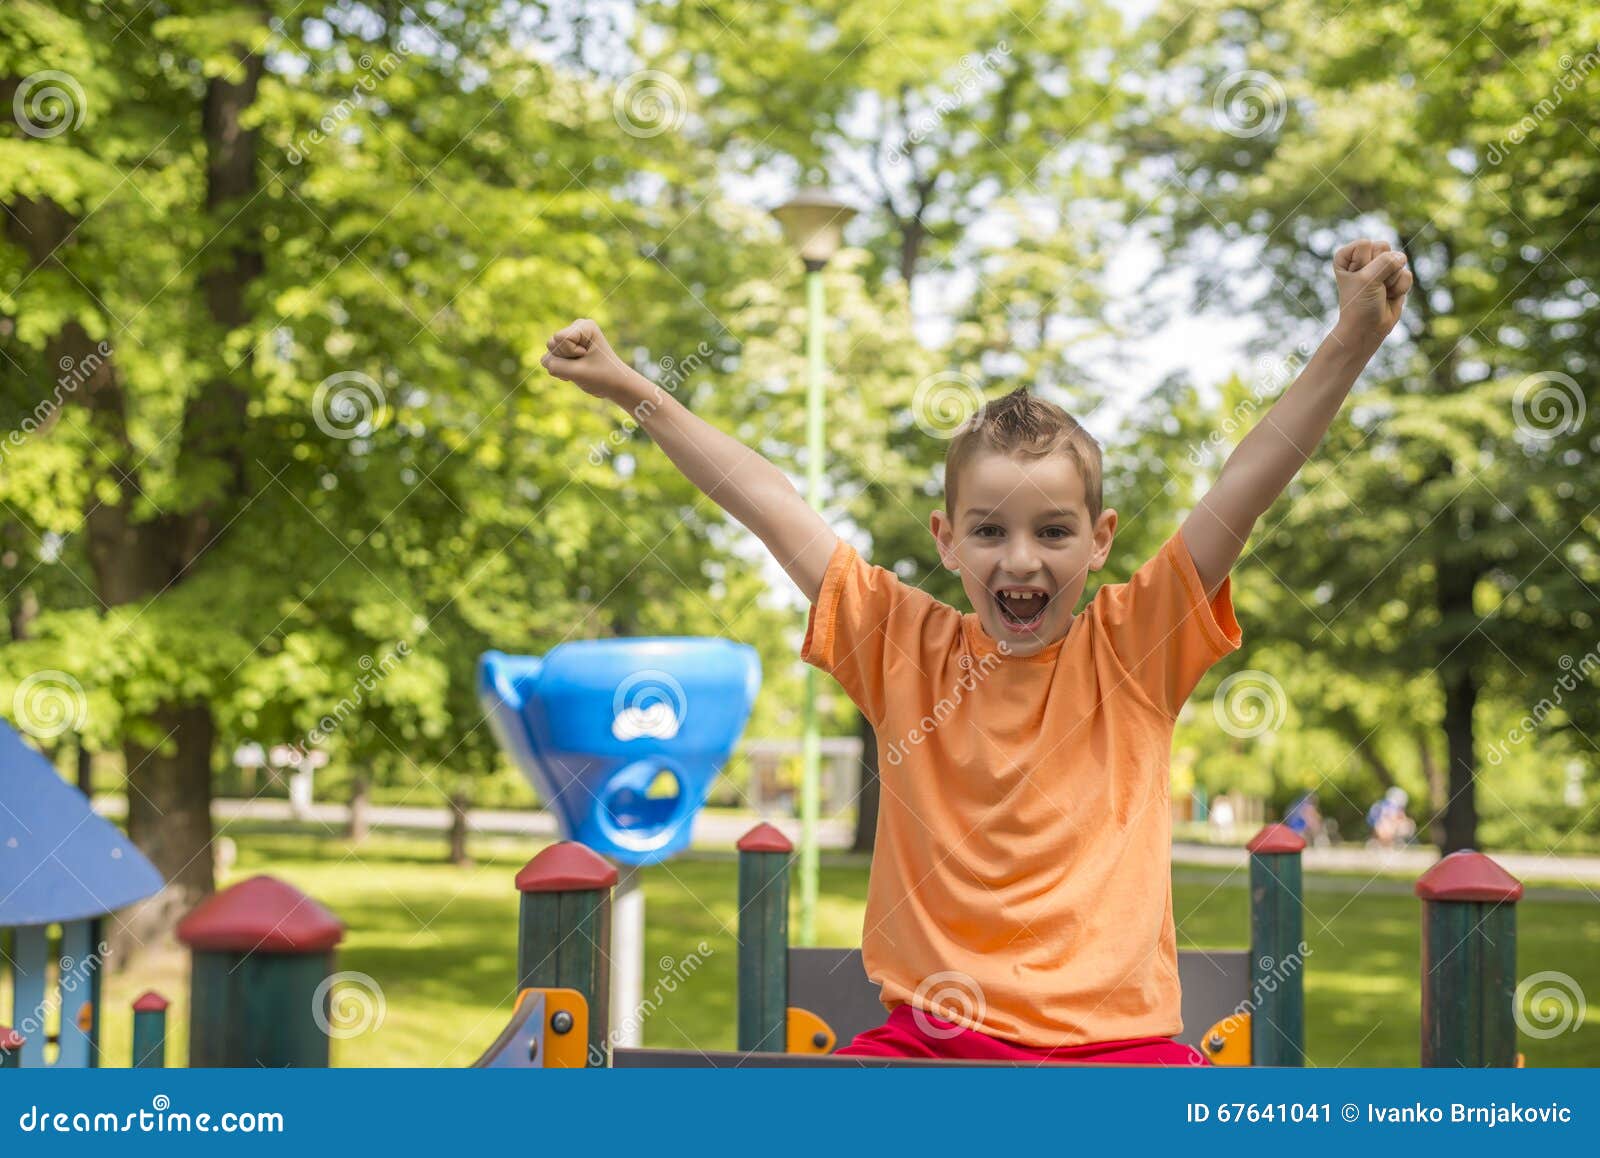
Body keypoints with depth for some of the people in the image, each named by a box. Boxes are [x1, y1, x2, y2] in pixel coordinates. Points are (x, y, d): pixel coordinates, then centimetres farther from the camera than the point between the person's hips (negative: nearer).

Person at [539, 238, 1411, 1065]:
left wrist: (1351, 342, -13)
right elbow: (768, 504, 9)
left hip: (1113, 1042, 0)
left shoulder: (1132, 649, 4)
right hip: (928, 1041, 1)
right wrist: (632, 392, 14)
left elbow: (1244, 488, -3)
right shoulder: (906, 648, 7)